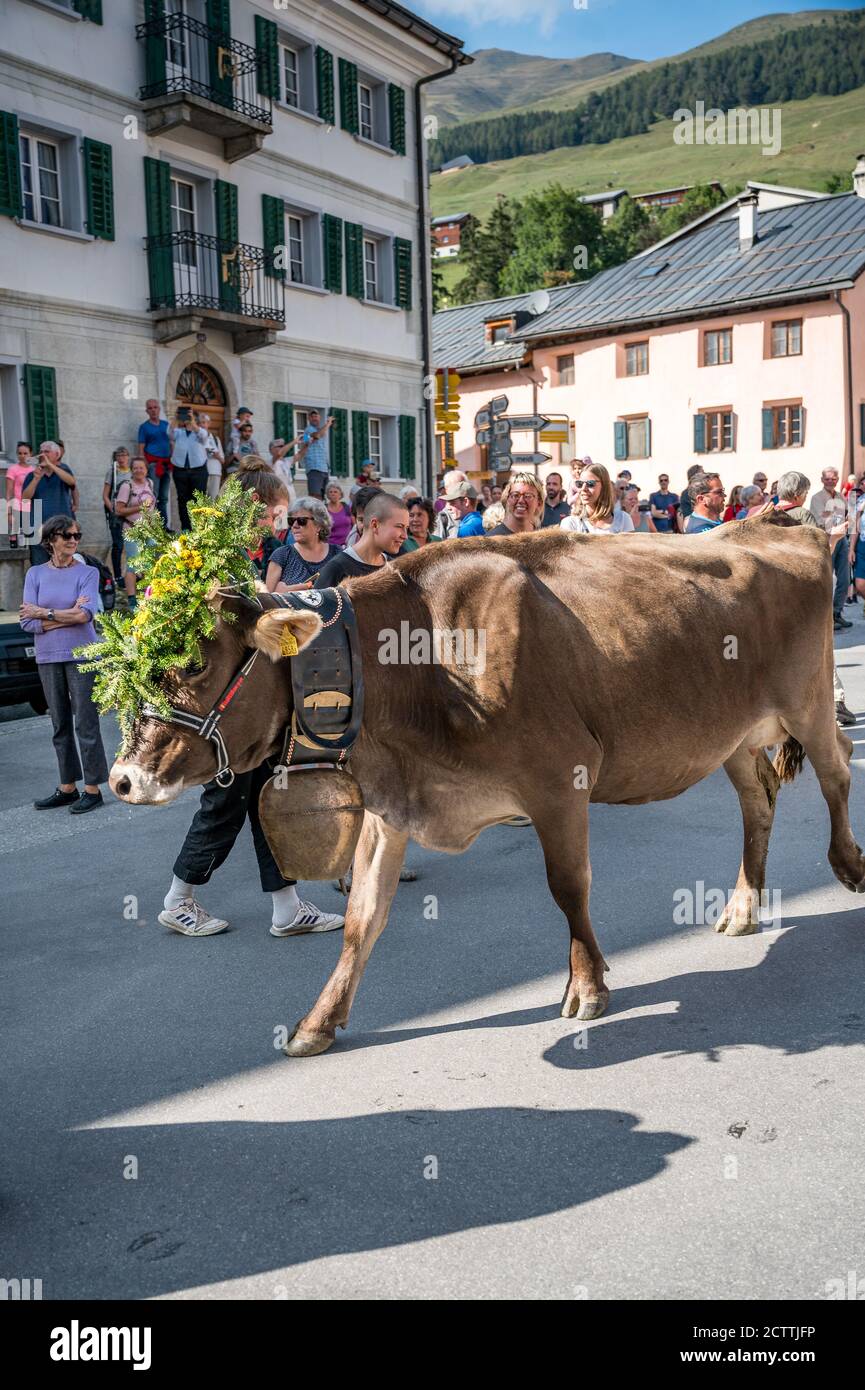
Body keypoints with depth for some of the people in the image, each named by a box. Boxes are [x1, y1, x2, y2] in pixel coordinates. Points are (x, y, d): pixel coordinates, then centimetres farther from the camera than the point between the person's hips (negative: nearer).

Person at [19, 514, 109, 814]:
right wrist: (68, 616, -11)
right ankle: (67, 787, 18)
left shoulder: (88, 573, 0)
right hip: (48, 657, 3)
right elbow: (27, 622, -3)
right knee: (60, 725, 9)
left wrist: (44, 613, -10)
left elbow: (86, 614, -16)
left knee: (85, 722, -3)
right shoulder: (35, 574, 7)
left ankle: (93, 789, 5)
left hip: (81, 656, -3)